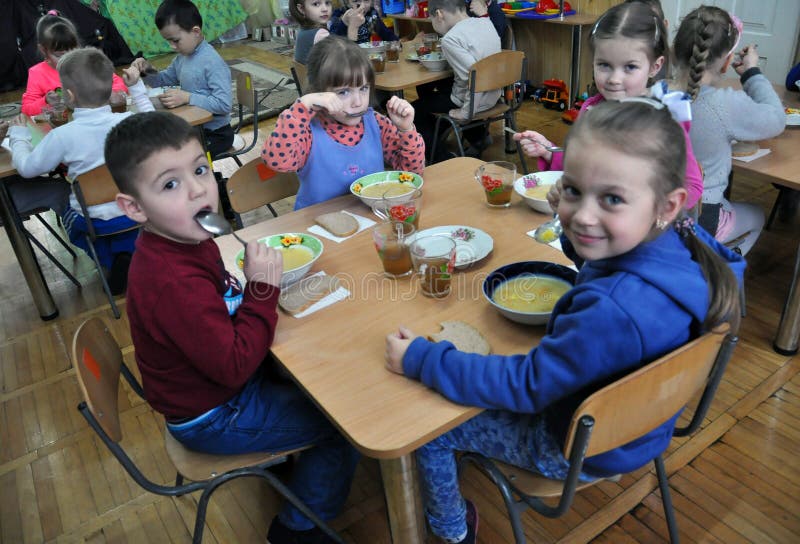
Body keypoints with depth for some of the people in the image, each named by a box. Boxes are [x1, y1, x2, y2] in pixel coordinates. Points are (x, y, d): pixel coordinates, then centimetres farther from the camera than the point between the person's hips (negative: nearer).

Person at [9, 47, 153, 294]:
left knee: (70, 218, 32)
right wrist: (137, 87, 14)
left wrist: (18, 136, 9)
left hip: (94, 220, -2)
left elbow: (27, 167, -7)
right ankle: (128, 250, 12)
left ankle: (113, 260, 11)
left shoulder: (63, 135, -22)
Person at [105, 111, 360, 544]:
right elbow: (234, 366, -32)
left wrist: (254, 288, -6)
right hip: (215, 418, -9)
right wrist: (264, 287, -29)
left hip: (220, 379, 9)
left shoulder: (185, 239, -6)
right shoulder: (174, 283, -36)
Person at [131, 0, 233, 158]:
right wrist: (149, 70, -1)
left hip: (215, 134, -8)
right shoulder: (182, 56, 5)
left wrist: (187, 97, -33)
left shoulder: (213, 62, -21)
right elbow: (165, 80, 20)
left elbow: (224, 104, -28)